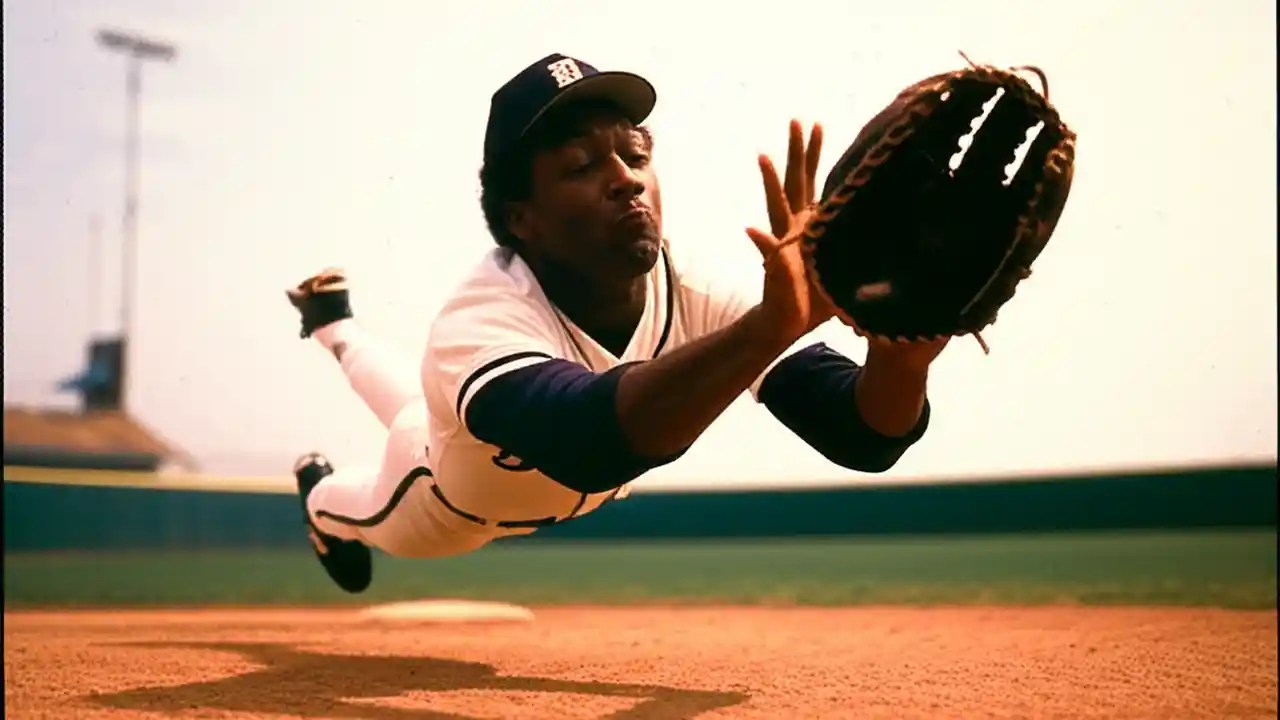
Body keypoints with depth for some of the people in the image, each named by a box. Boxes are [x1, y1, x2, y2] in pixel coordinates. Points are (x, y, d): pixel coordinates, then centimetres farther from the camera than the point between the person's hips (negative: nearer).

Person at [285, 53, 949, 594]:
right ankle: (325, 498, 63)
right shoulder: (481, 324, -49)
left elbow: (865, 438, -44)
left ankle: (337, 327, 60)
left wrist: (901, 348, -68)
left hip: (566, 491, 5)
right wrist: (771, 325, -84)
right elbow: (590, 441, -71)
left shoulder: (695, 298, -36)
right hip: (450, 494, -4)